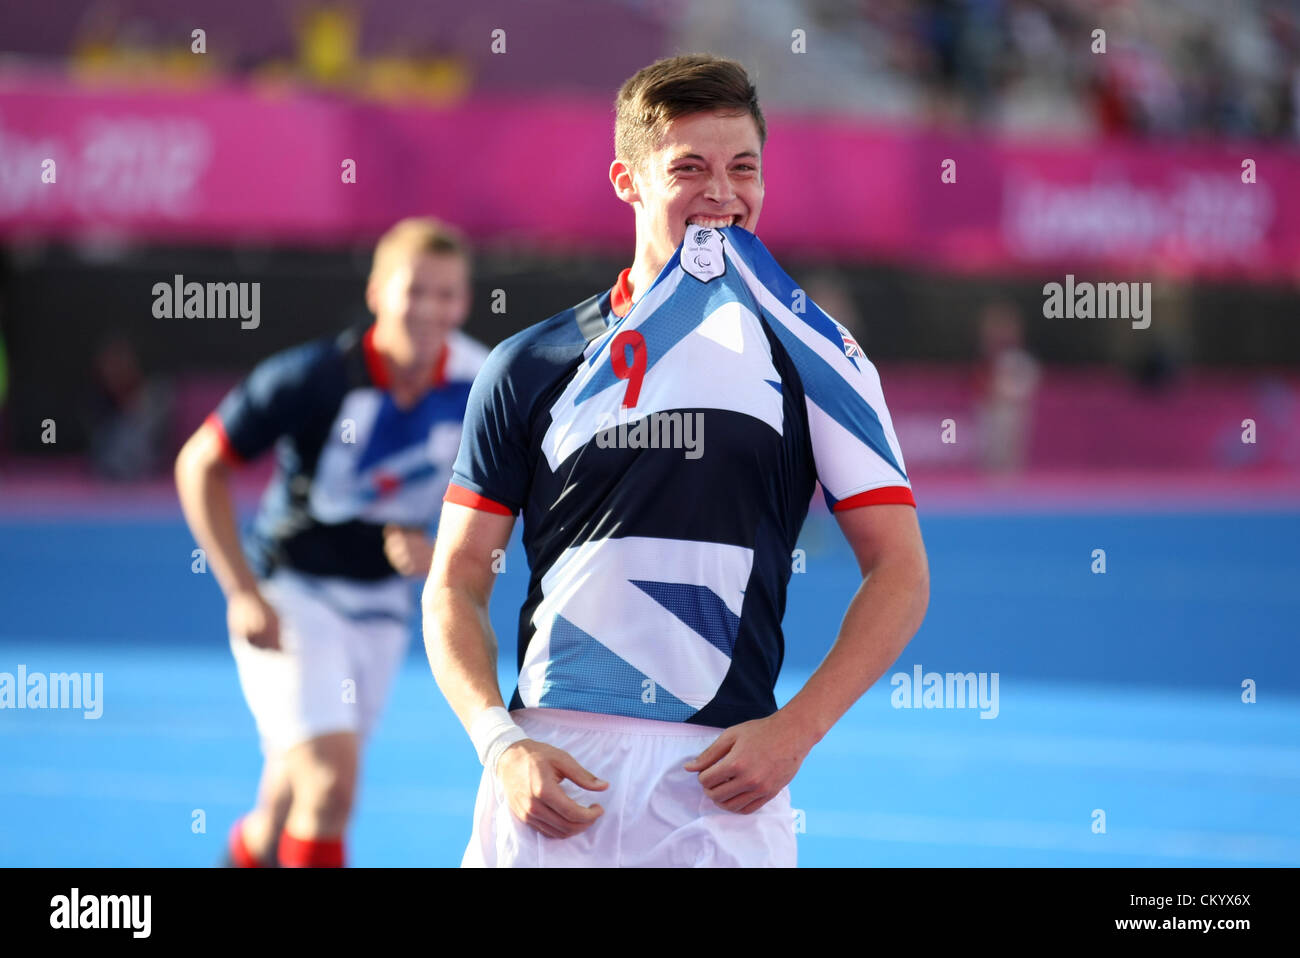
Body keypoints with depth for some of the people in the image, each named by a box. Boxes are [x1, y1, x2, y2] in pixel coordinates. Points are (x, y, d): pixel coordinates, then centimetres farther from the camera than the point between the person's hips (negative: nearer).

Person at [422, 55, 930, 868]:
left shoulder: (815, 357, 6)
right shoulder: (530, 366, 8)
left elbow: (900, 573, 5)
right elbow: (456, 582, 9)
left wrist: (796, 729, -8)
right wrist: (500, 743, -7)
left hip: (723, 781, -1)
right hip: (551, 768, 1)